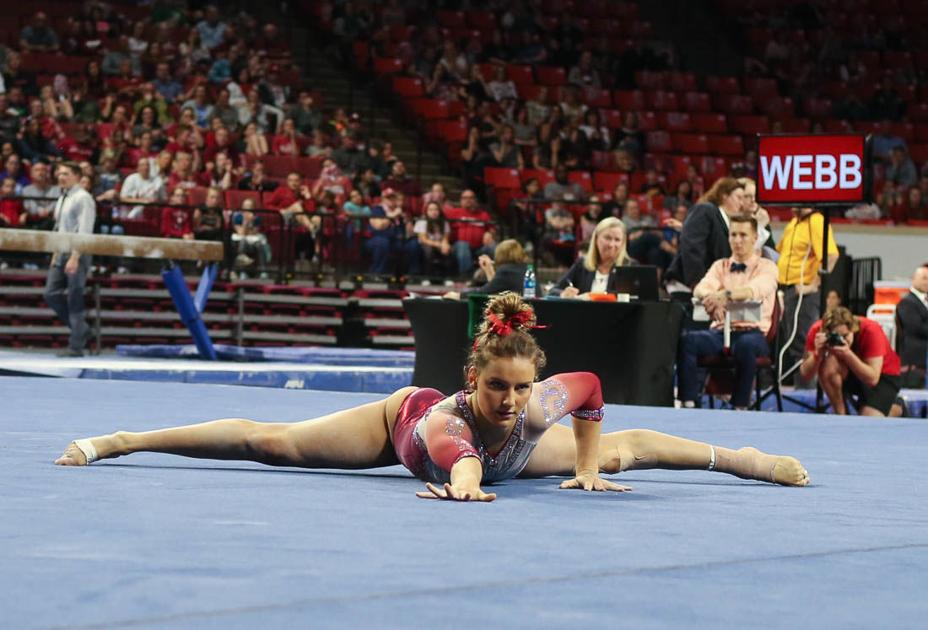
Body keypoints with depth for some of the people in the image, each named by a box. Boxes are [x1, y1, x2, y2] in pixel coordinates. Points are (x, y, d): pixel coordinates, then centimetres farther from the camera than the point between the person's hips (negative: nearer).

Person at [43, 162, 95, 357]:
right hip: (61, 253, 8)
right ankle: (81, 330, 16)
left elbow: (84, 231, -17)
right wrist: (55, 255, 15)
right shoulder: (62, 199, 16)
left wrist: (74, 258, -23)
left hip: (77, 254, -8)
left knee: (74, 300, -5)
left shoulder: (83, 198, -10)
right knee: (52, 294, 3)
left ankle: (76, 346, 0)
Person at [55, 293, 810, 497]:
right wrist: (466, 481, -93)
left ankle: (748, 459, 33)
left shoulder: (534, 410, -36)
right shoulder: (441, 421, -48)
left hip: (515, 450, 4)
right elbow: (457, 449, -72)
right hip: (403, 417, -4)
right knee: (269, 441, 0)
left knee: (621, 450, 14)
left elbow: (591, 386, -16)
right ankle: (114, 441, 12)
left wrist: (587, 468, -14)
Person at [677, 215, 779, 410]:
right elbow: (701, 288, -4)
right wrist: (711, 299, -30)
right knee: (686, 340, -27)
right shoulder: (720, 265, 18)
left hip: (753, 332, -3)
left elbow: (756, 289, -18)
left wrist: (726, 295, -39)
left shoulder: (767, 267, 6)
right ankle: (688, 403, -28)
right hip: (720, 330, 3)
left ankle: (740, 406, -29)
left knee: (746, 345, -39)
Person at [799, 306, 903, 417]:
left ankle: (895, 408, 12)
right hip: (849, 372, 3)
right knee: (829, 364, -30)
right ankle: (841, 417, -11)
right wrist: (818, 353, -41)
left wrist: (848, 355, -46)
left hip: (883, 374, -3)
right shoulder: (817, 331, -24)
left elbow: (872, 379, -33)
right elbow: (806, 374, -23)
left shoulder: (871, 331, -31)